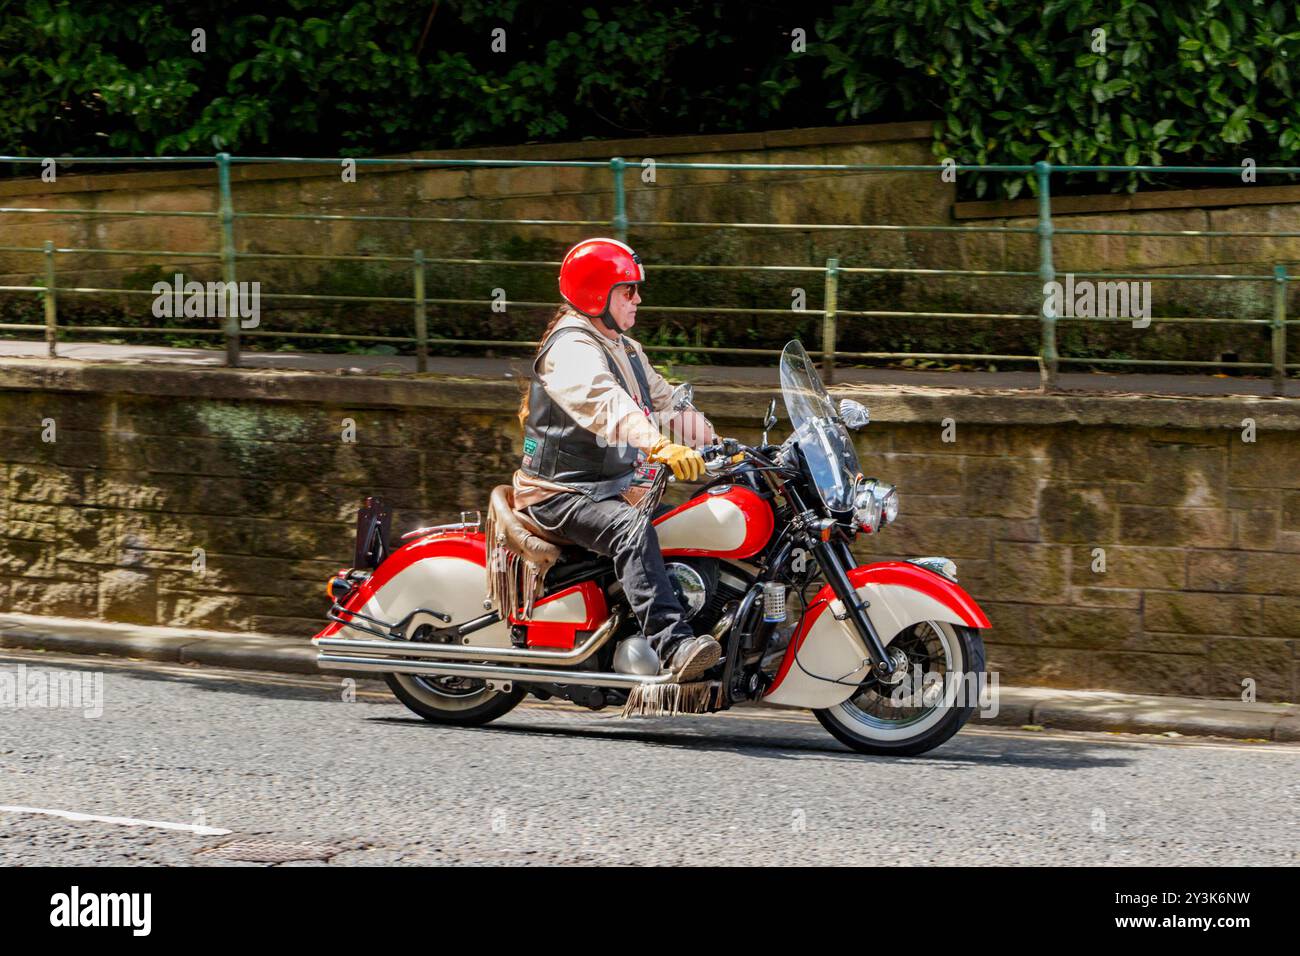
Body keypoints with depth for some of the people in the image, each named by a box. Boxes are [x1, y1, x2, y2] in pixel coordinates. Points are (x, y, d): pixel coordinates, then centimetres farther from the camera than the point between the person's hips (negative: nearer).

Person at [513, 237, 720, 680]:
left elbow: (666, 401, 23)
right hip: (562, 494, -10)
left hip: (613, 488, 10)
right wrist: (659, 446, -48)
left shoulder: (627, 350, 19)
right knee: (633, 528, -37)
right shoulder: (570, 350, -15)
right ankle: (674, 648, -51)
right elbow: (606, 406, -33)